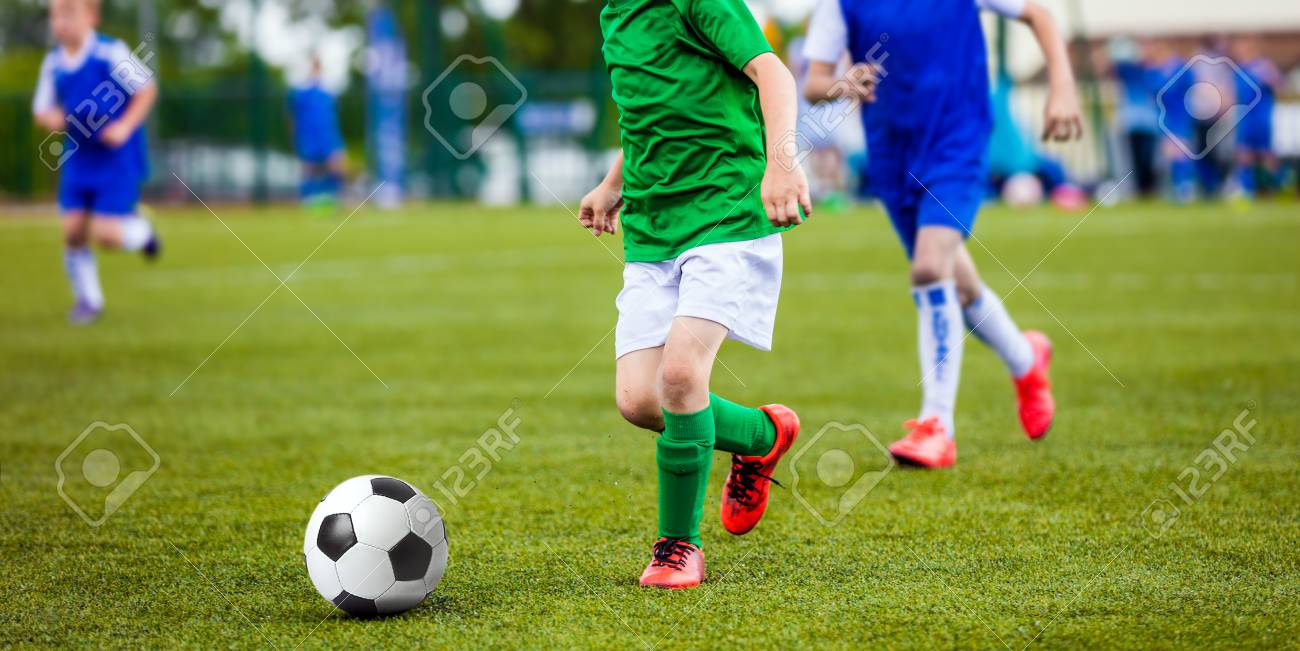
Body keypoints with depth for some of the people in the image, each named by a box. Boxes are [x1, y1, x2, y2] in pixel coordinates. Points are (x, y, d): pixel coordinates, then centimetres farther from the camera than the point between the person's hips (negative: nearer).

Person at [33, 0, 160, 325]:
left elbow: (147, 89, -9)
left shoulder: (111, 52, -16)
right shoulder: (53, 63, 0)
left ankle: (139, 231, 24)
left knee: (104, 233, -11)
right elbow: (41, 109, 10)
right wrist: (50, 118, -14)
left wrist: (125, 126, -19)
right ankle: (87, 298, 16)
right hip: (78, 160, 5)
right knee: (73, 230, -2)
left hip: (118, 159, -5)